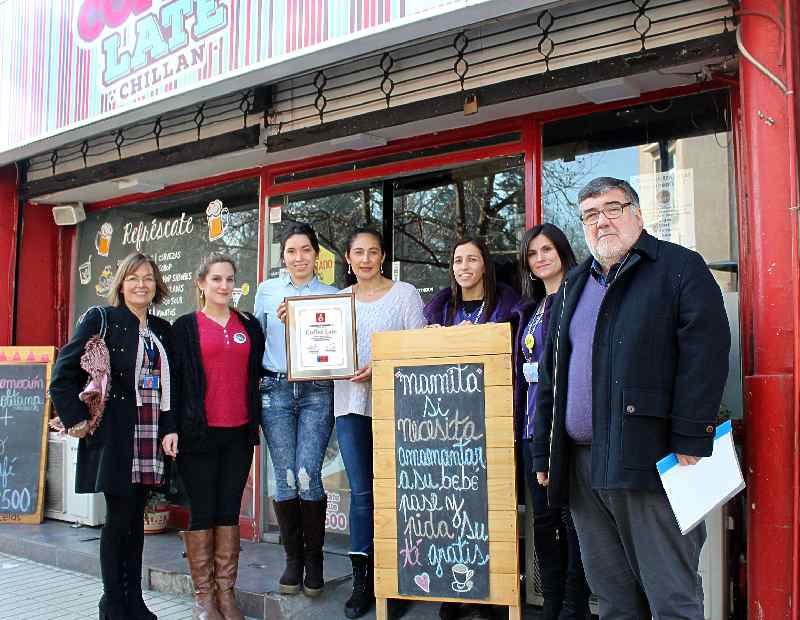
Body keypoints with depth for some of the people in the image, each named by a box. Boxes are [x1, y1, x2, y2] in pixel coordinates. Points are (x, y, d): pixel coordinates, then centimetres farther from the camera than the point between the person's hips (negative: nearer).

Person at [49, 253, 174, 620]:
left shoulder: (162, 330, 14)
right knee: (119, 517, -1)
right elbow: (63, 373, -6)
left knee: (137, 518, 10)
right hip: (114, 435, -5)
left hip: (150, 436, 5)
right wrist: (75, 420, -10)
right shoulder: (100, 319, -1)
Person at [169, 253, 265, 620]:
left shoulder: (249, 326, 12)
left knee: (229, 511, 7)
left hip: (239, 433, 3)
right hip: (199, 432, -3)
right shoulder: (185, 326, 2)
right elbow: (174, 379, -1)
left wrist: (256, 422, 7)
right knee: (202, 513, 2)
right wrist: (172, 428, -8)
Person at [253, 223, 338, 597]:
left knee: (308, 476, -10)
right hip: (275, 390, 1)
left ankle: (314, 559, 9)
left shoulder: (331, 295, 9)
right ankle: (293, 558, 17)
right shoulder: (267, 291, 11)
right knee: (285, 479, 1)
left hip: (317, 392, -1)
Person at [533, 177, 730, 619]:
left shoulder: (680, 268, 0)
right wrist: (543, 451, 15)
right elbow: (548, 376, 20)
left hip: (650, 459, -6)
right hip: (581, 464, 7)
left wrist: (690, 442, -17)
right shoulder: (573, 287, 20)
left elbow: (705, 355, -11)